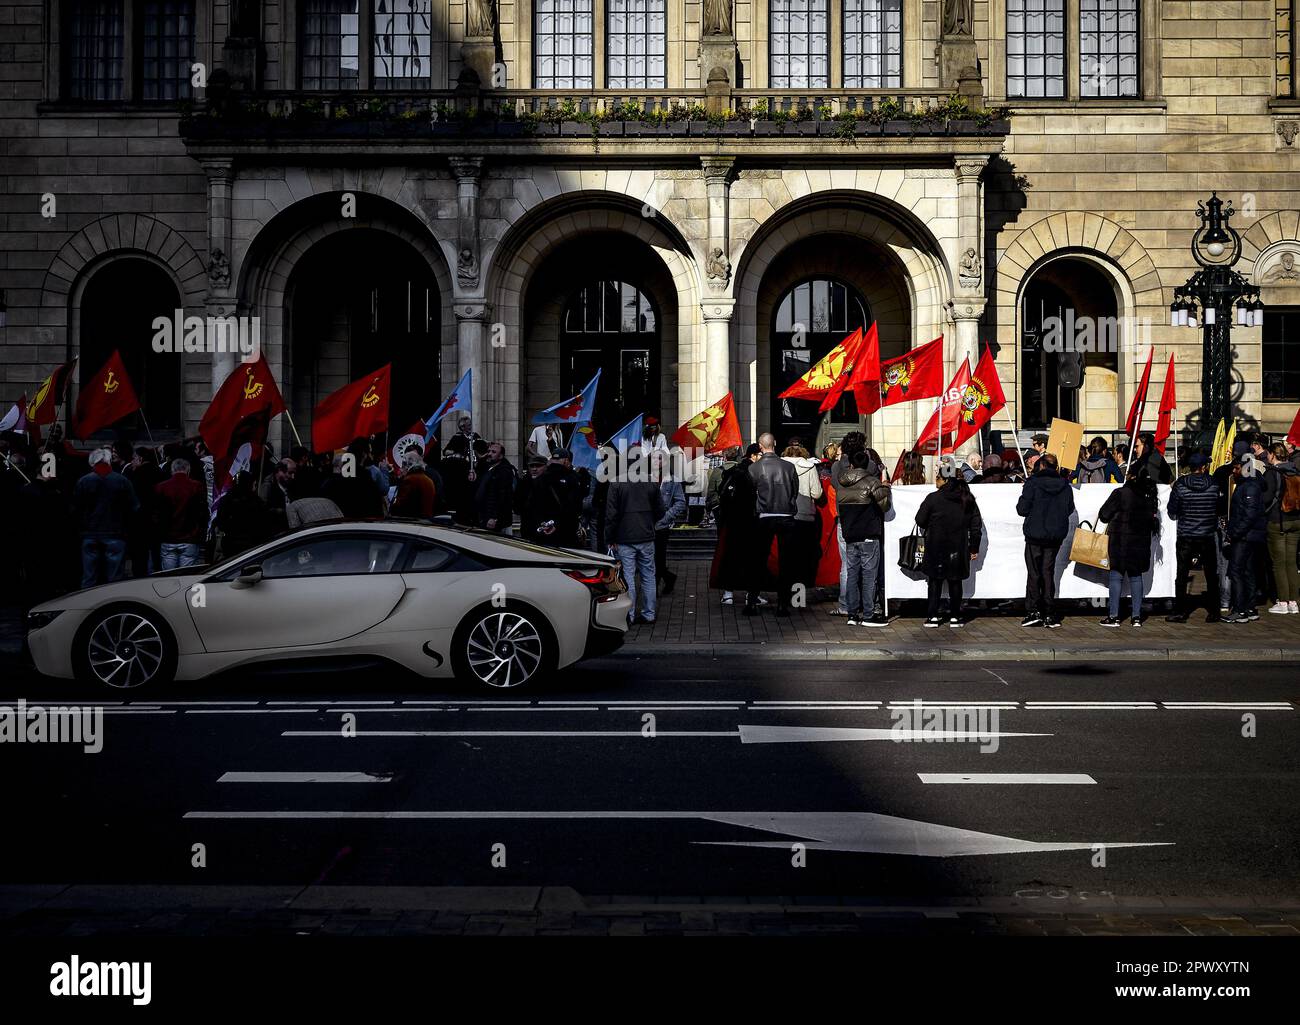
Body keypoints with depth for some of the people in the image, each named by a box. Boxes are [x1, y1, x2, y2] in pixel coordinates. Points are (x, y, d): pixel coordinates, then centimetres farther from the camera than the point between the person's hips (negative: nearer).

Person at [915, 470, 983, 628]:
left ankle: (932, 616, 6)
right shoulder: (968, 500, 2)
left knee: (935, 581, 7)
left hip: (936, 548, -2)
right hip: (958, 549, 2)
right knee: (955, 582, 10)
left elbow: (920, 520, -4)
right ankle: (955, 617, 11)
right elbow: (976, 526, 5)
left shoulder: (933, 498, -9)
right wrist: (974, 548, 12)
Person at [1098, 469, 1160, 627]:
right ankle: (1137, 617, 10)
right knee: (1136, 576, 11)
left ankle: (1114, 616, -1)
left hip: (1120, 540, -5)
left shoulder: (1120, 493, -13)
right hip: (1141, 541, 5)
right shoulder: (1150, 497, 2)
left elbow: (1104, 515, -9)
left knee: (1116, 575, 1)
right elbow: (1153, 518, 12)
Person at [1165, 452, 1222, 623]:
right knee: (1211, 576, 11)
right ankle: (1213, 612, 13)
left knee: (1182, 575, 5)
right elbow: (1221, 509, 4)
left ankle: (1180, 611, 5)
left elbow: (1172, 513, -1)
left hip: (1185, 537, 0)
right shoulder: (1214, 484, -6)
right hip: (1207, 537, 1)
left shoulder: (1180, 484, -7)